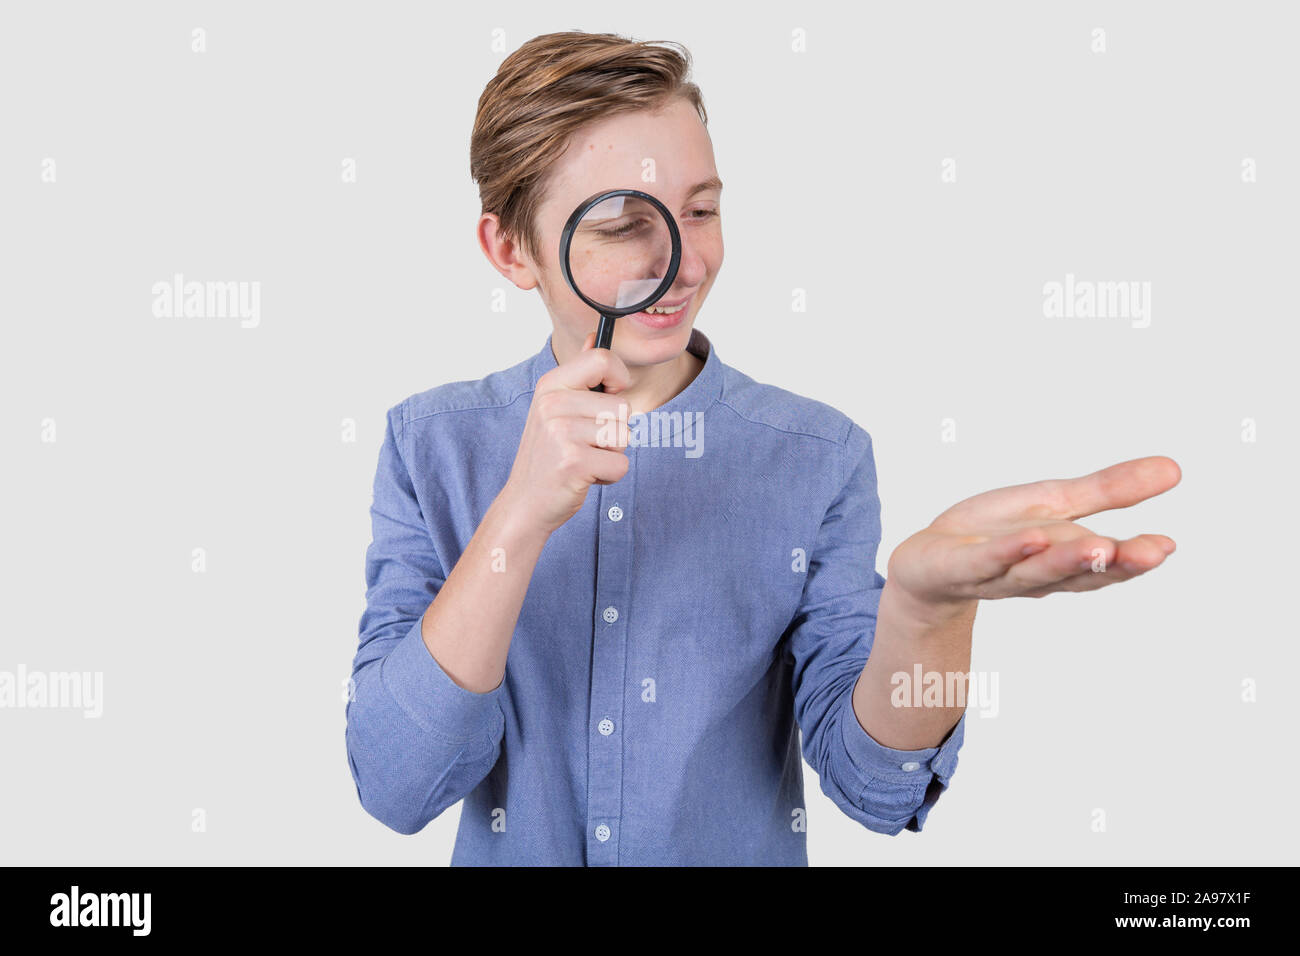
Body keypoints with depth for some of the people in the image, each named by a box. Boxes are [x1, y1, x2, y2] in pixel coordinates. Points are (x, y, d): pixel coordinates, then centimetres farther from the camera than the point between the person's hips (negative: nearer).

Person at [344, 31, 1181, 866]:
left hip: (749, 853, -1)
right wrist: (519, 518, -27)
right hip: (518, 855, 1)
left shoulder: (820, 459, -9)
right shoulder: (433, 448, -9)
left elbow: (873, 784, -13)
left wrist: (926, 606, -31)